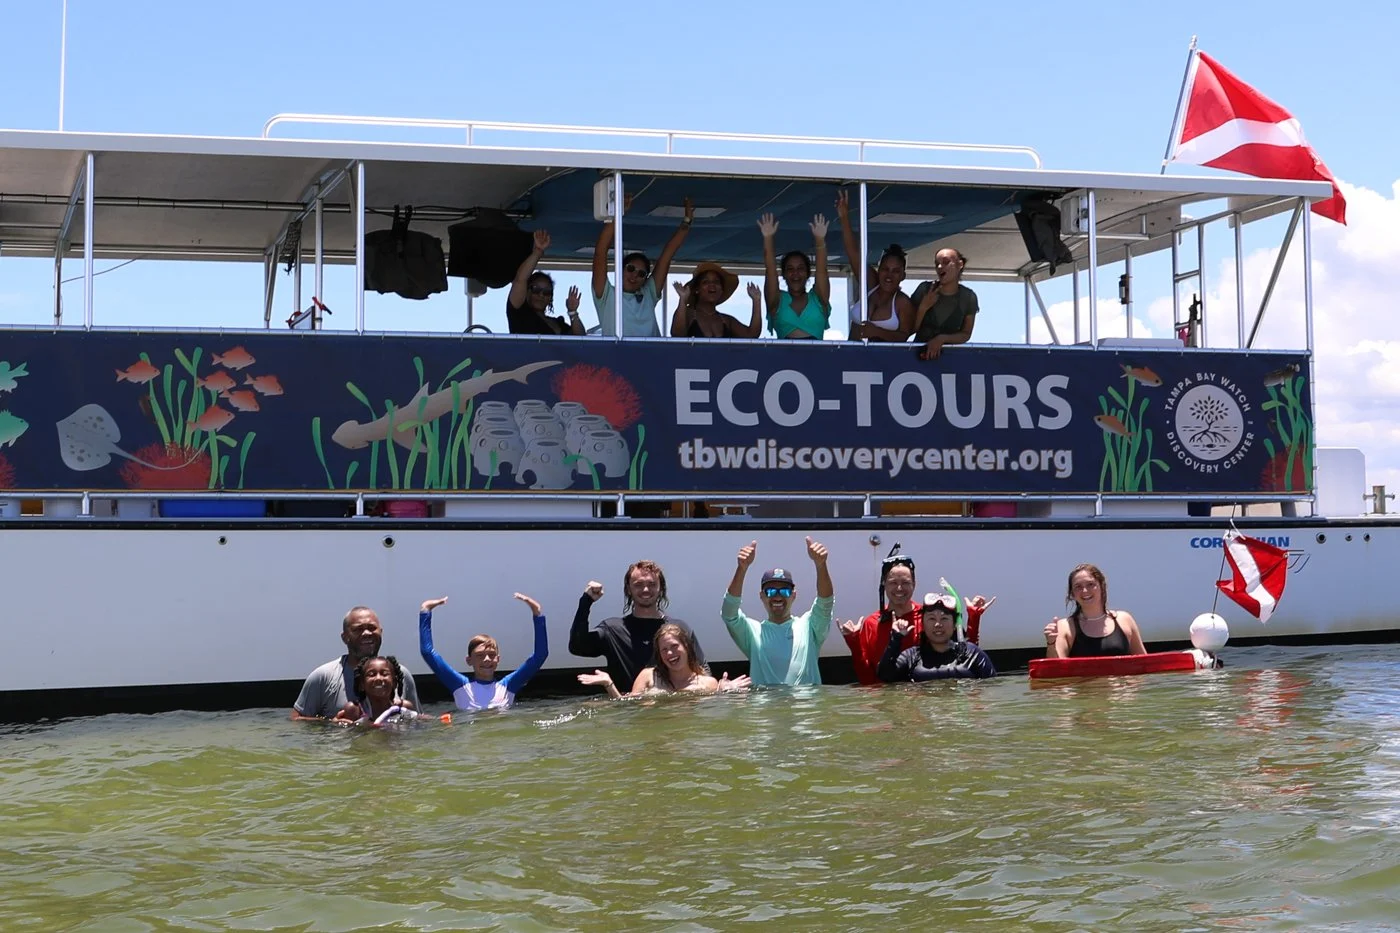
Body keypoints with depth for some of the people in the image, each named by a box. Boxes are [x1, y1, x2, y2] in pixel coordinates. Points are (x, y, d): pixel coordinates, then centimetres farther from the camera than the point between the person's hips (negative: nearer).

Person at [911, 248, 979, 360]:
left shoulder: (968, 297, -4)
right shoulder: (925, 289, -5)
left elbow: (966, 334, 2)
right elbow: (912, 329, -1)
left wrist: (942, 339, -14)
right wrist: (923, 308, -16)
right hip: (920, 351, 0)